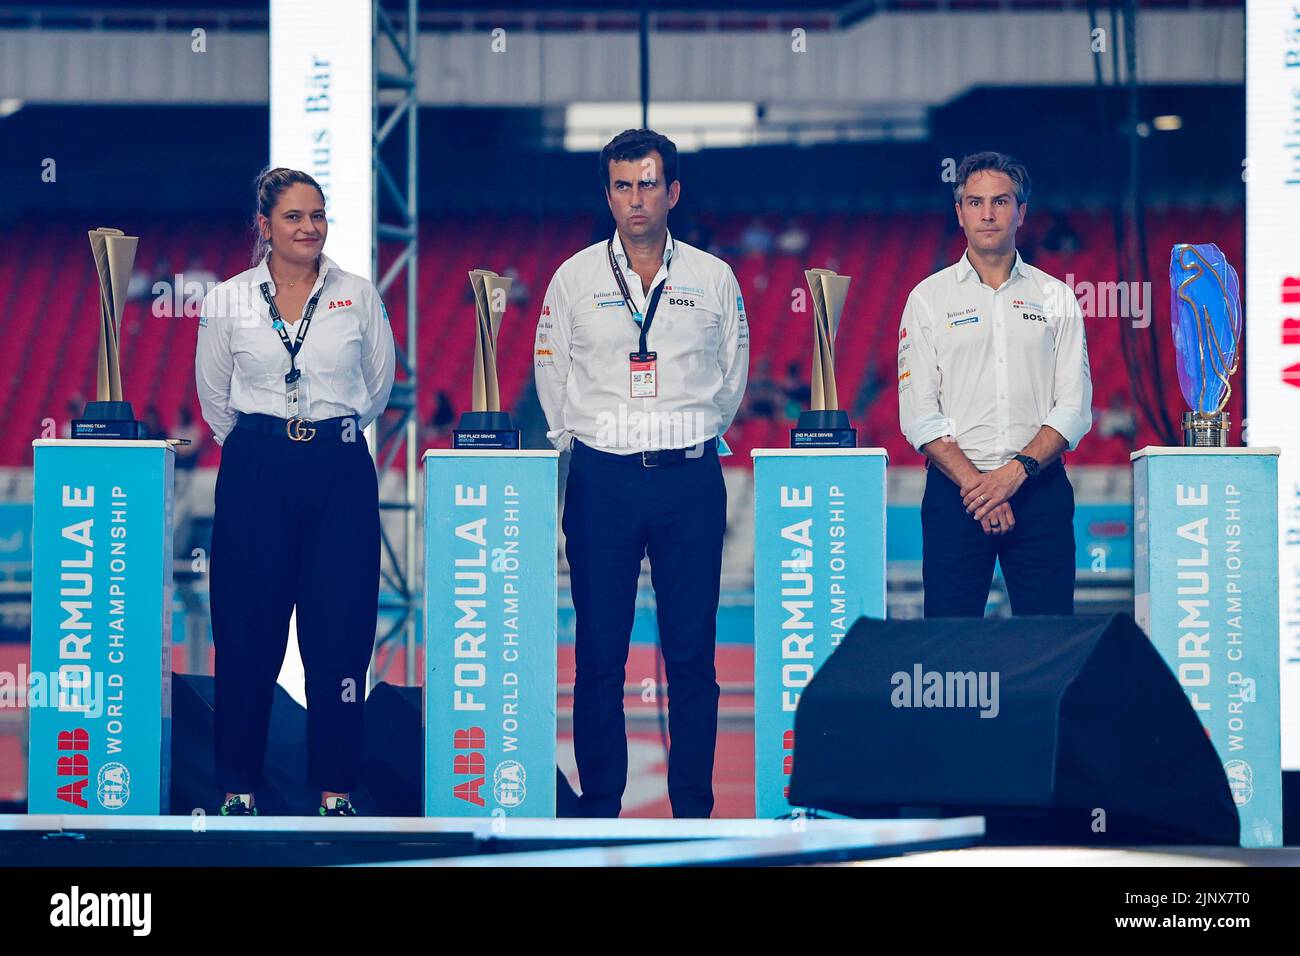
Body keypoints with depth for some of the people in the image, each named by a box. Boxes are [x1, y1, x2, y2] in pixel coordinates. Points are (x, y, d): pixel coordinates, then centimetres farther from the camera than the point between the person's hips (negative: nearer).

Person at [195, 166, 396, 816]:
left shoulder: (357, 295, 5)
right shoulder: (228, 300, 3)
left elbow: (379, 381, 17)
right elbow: (214, 394, 14)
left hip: (340, 472, 0)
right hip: (257, 471, 0)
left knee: (340, 628, -2)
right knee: (248, 629, 0)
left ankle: (336, 787, 5)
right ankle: (239, 786, 9)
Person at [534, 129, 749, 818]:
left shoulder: (712, 279, 6)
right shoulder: (575, 278, 5)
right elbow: (552, 376, 14)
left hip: (690, 479, 0)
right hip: (601, 478, 0)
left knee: (691, 653, 0)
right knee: (599, 652, 0)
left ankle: (693, 808, 4)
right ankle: (599, 808, 5)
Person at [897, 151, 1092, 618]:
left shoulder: (1056, 299, 9)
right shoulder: (930, 298, 6)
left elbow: (1074, 408, 2)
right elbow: (919, 416, -1)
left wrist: (1016, 472, -13)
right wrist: (975, 484, -13)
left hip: (1039, 489, 1)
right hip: (955, 492, -1)